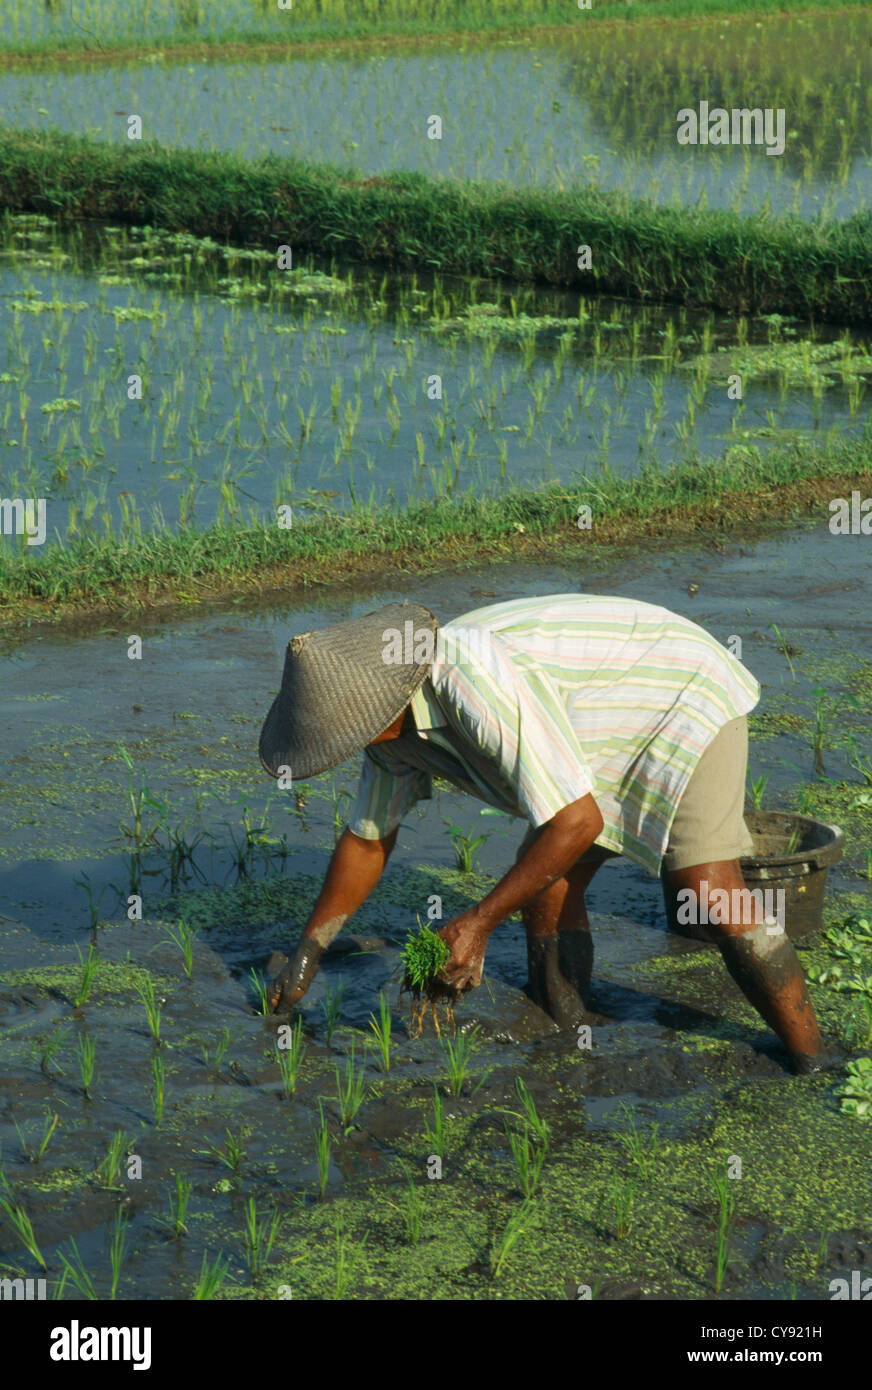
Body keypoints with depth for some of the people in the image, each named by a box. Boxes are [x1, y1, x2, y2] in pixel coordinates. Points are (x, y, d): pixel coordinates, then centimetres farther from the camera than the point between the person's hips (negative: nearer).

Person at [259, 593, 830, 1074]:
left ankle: (812, 1066, -9)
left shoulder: (479, 685, -38)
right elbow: (367, 840, 8)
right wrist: (305, 960, 12)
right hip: (616, 726, 9)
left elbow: (577, 821, -36)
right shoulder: (388, 714, -8)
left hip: (686, 697, -9)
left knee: (706, 890, -20)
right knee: (547, 885, 3)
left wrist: (480, 922, -27)